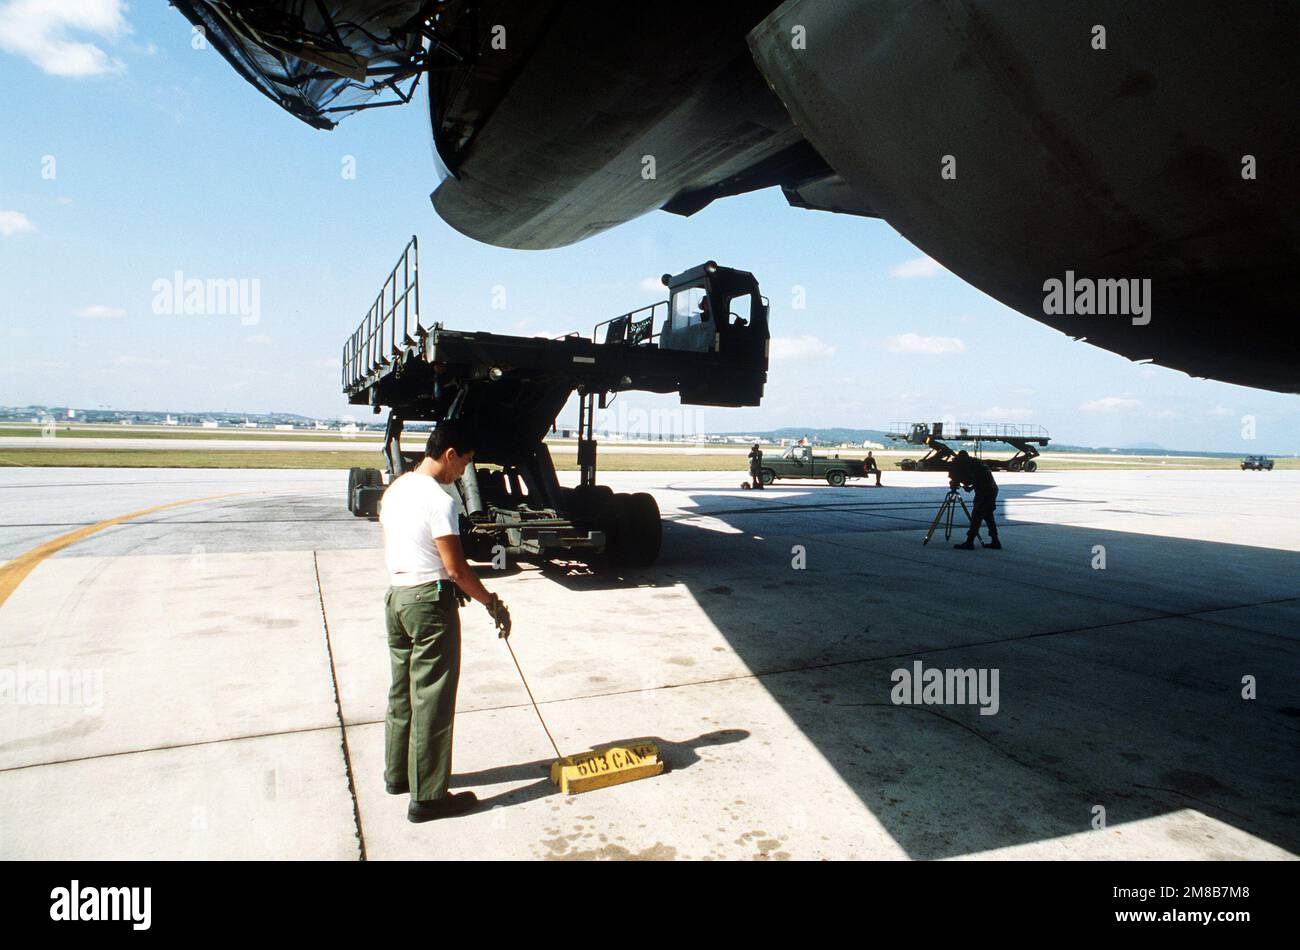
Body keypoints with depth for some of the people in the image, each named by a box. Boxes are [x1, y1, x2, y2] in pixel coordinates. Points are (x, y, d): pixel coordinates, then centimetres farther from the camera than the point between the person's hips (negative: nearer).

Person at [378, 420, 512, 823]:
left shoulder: (395, 489, 8)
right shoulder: (439, 500, -19)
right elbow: (456, 568, -20)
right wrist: (494, 603, -8)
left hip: (396, 596, 9)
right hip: (431, 602, -9)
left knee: (401, 691, 20)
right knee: (432, 700, 1)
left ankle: (397, 773, 35)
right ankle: (428, 796, 10)